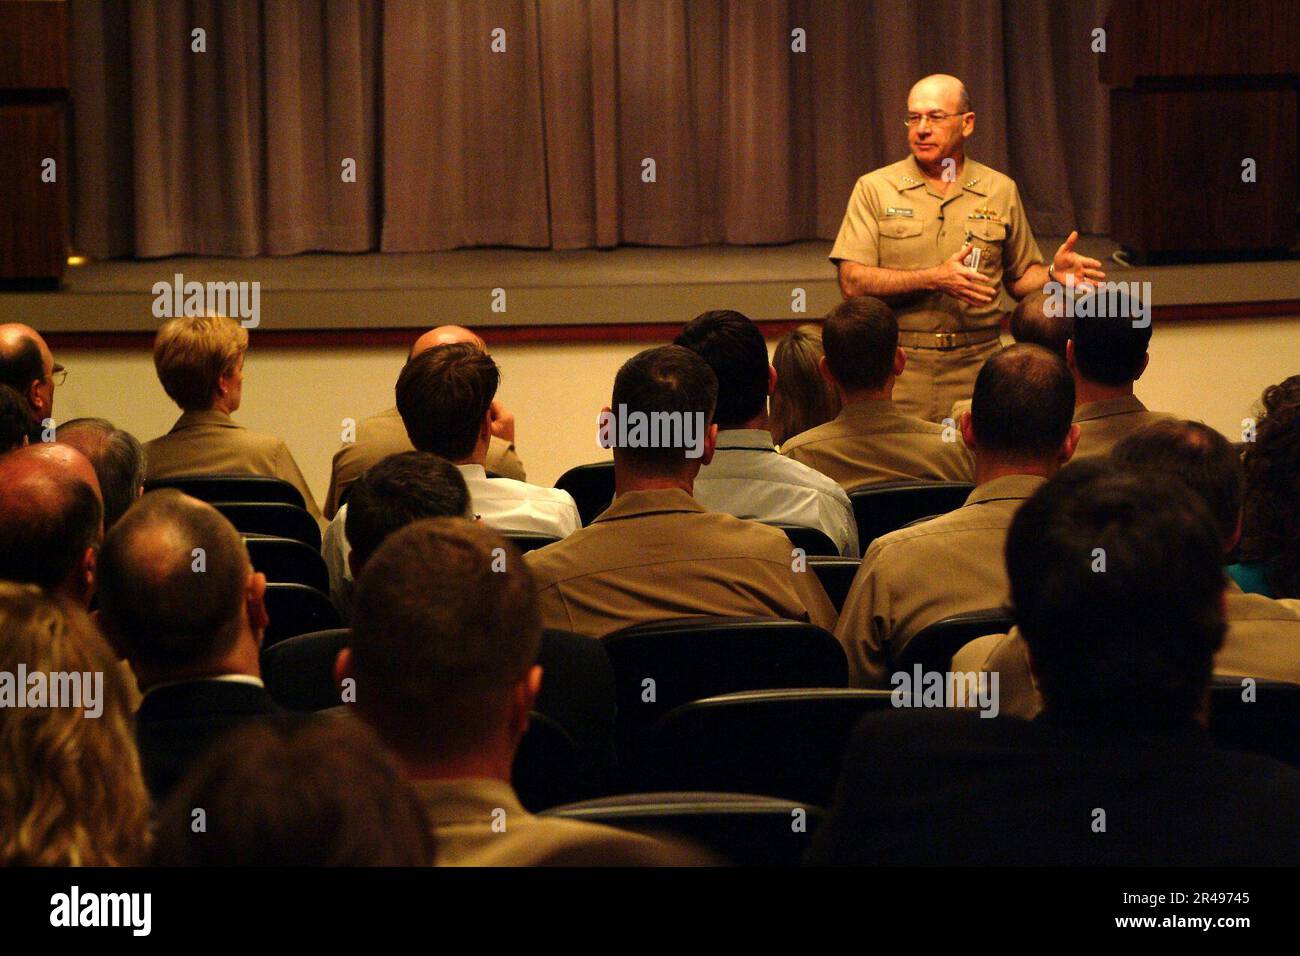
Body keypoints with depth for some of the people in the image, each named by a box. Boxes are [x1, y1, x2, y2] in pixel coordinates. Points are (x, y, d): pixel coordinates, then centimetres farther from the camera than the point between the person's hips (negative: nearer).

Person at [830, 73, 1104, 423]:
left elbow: (1020, 278, 18)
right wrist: (934, 279, -15)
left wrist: (1053, 274, -4)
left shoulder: (1001, 191, 11)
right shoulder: (874, 189, 4)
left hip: (976, 367, 2)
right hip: (899, 370, -1)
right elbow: (852, 282, -6)